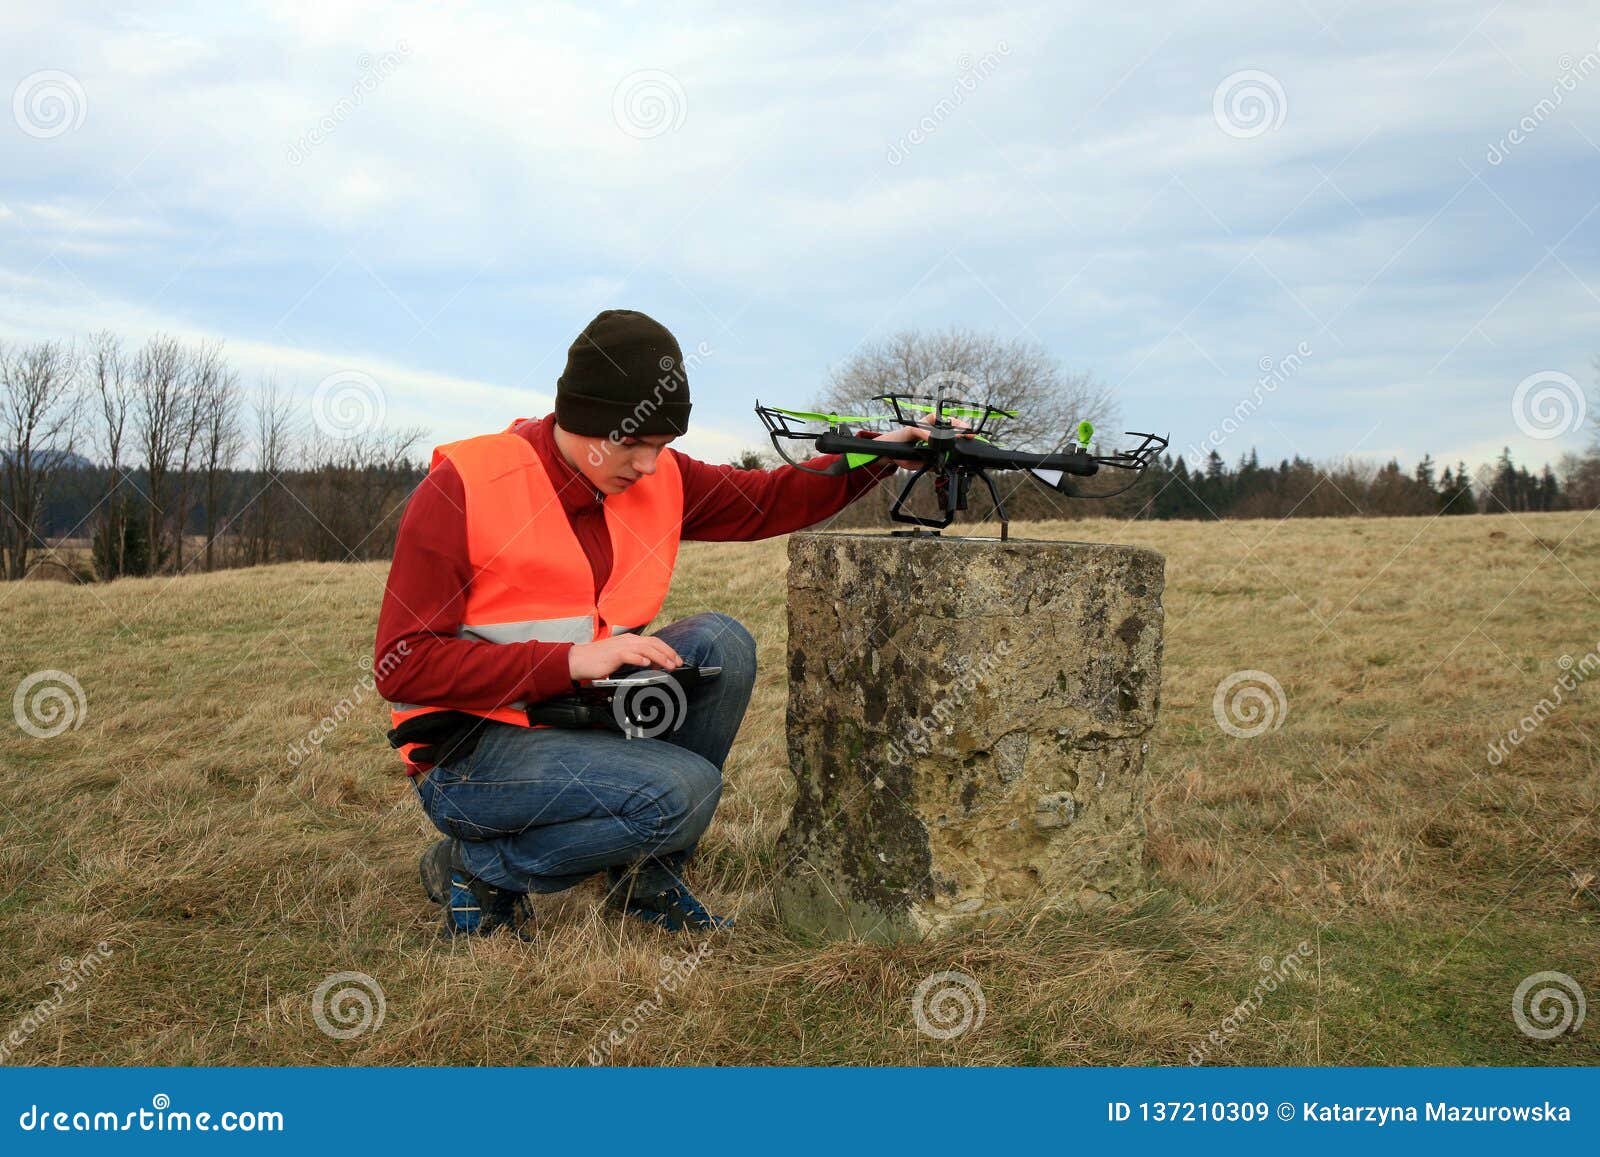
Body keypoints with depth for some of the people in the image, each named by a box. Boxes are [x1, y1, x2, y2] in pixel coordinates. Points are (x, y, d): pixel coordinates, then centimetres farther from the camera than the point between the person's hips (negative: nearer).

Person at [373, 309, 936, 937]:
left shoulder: (660, 475, 0)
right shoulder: (464, 486, -18)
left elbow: (769, 500, 10)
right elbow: (402, 665, -19)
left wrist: (878, 454, -7)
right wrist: (572, 661, -27)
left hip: (591, 714, 7)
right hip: (471, 755, -7)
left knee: (721, 641, -13)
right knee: (684, 789, -26)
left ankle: (649, 876, 1)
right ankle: (476, 868, -4)